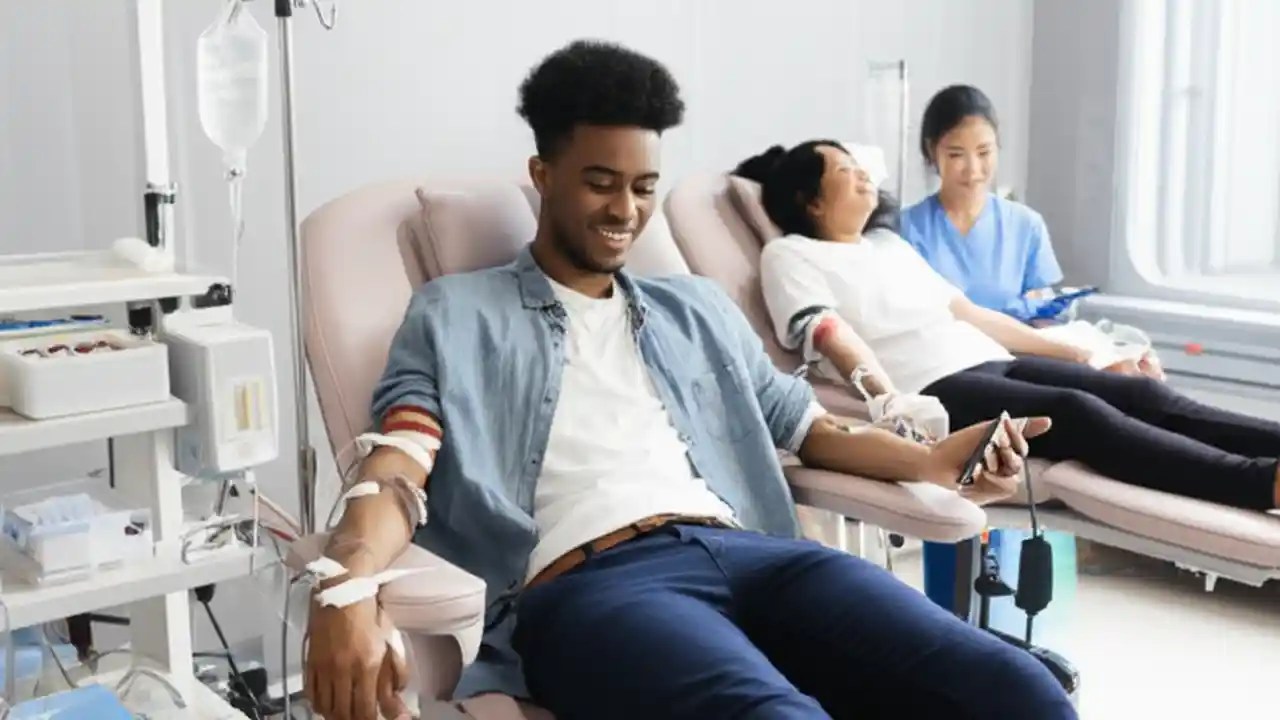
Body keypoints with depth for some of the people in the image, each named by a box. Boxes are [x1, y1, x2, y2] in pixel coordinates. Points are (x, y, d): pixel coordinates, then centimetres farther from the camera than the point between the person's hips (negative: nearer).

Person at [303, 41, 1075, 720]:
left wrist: (931, 461, 11)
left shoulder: (699, 310, 32)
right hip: (588, 583, -5)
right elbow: (396, 472, 3)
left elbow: (803, 424, 32)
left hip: (743, 552, 5)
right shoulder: (457, 314, 17)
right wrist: (347, 590, -19)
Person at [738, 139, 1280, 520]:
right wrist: (891, 404, -28)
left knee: (1144, 392, -15)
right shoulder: (790, 255, 7)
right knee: (1078, 412, -31)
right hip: (933, 389, -8)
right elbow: (834, 337, -9)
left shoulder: (888, 241, 29)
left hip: (992, 362, 8)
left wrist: (1071, 352, 23)